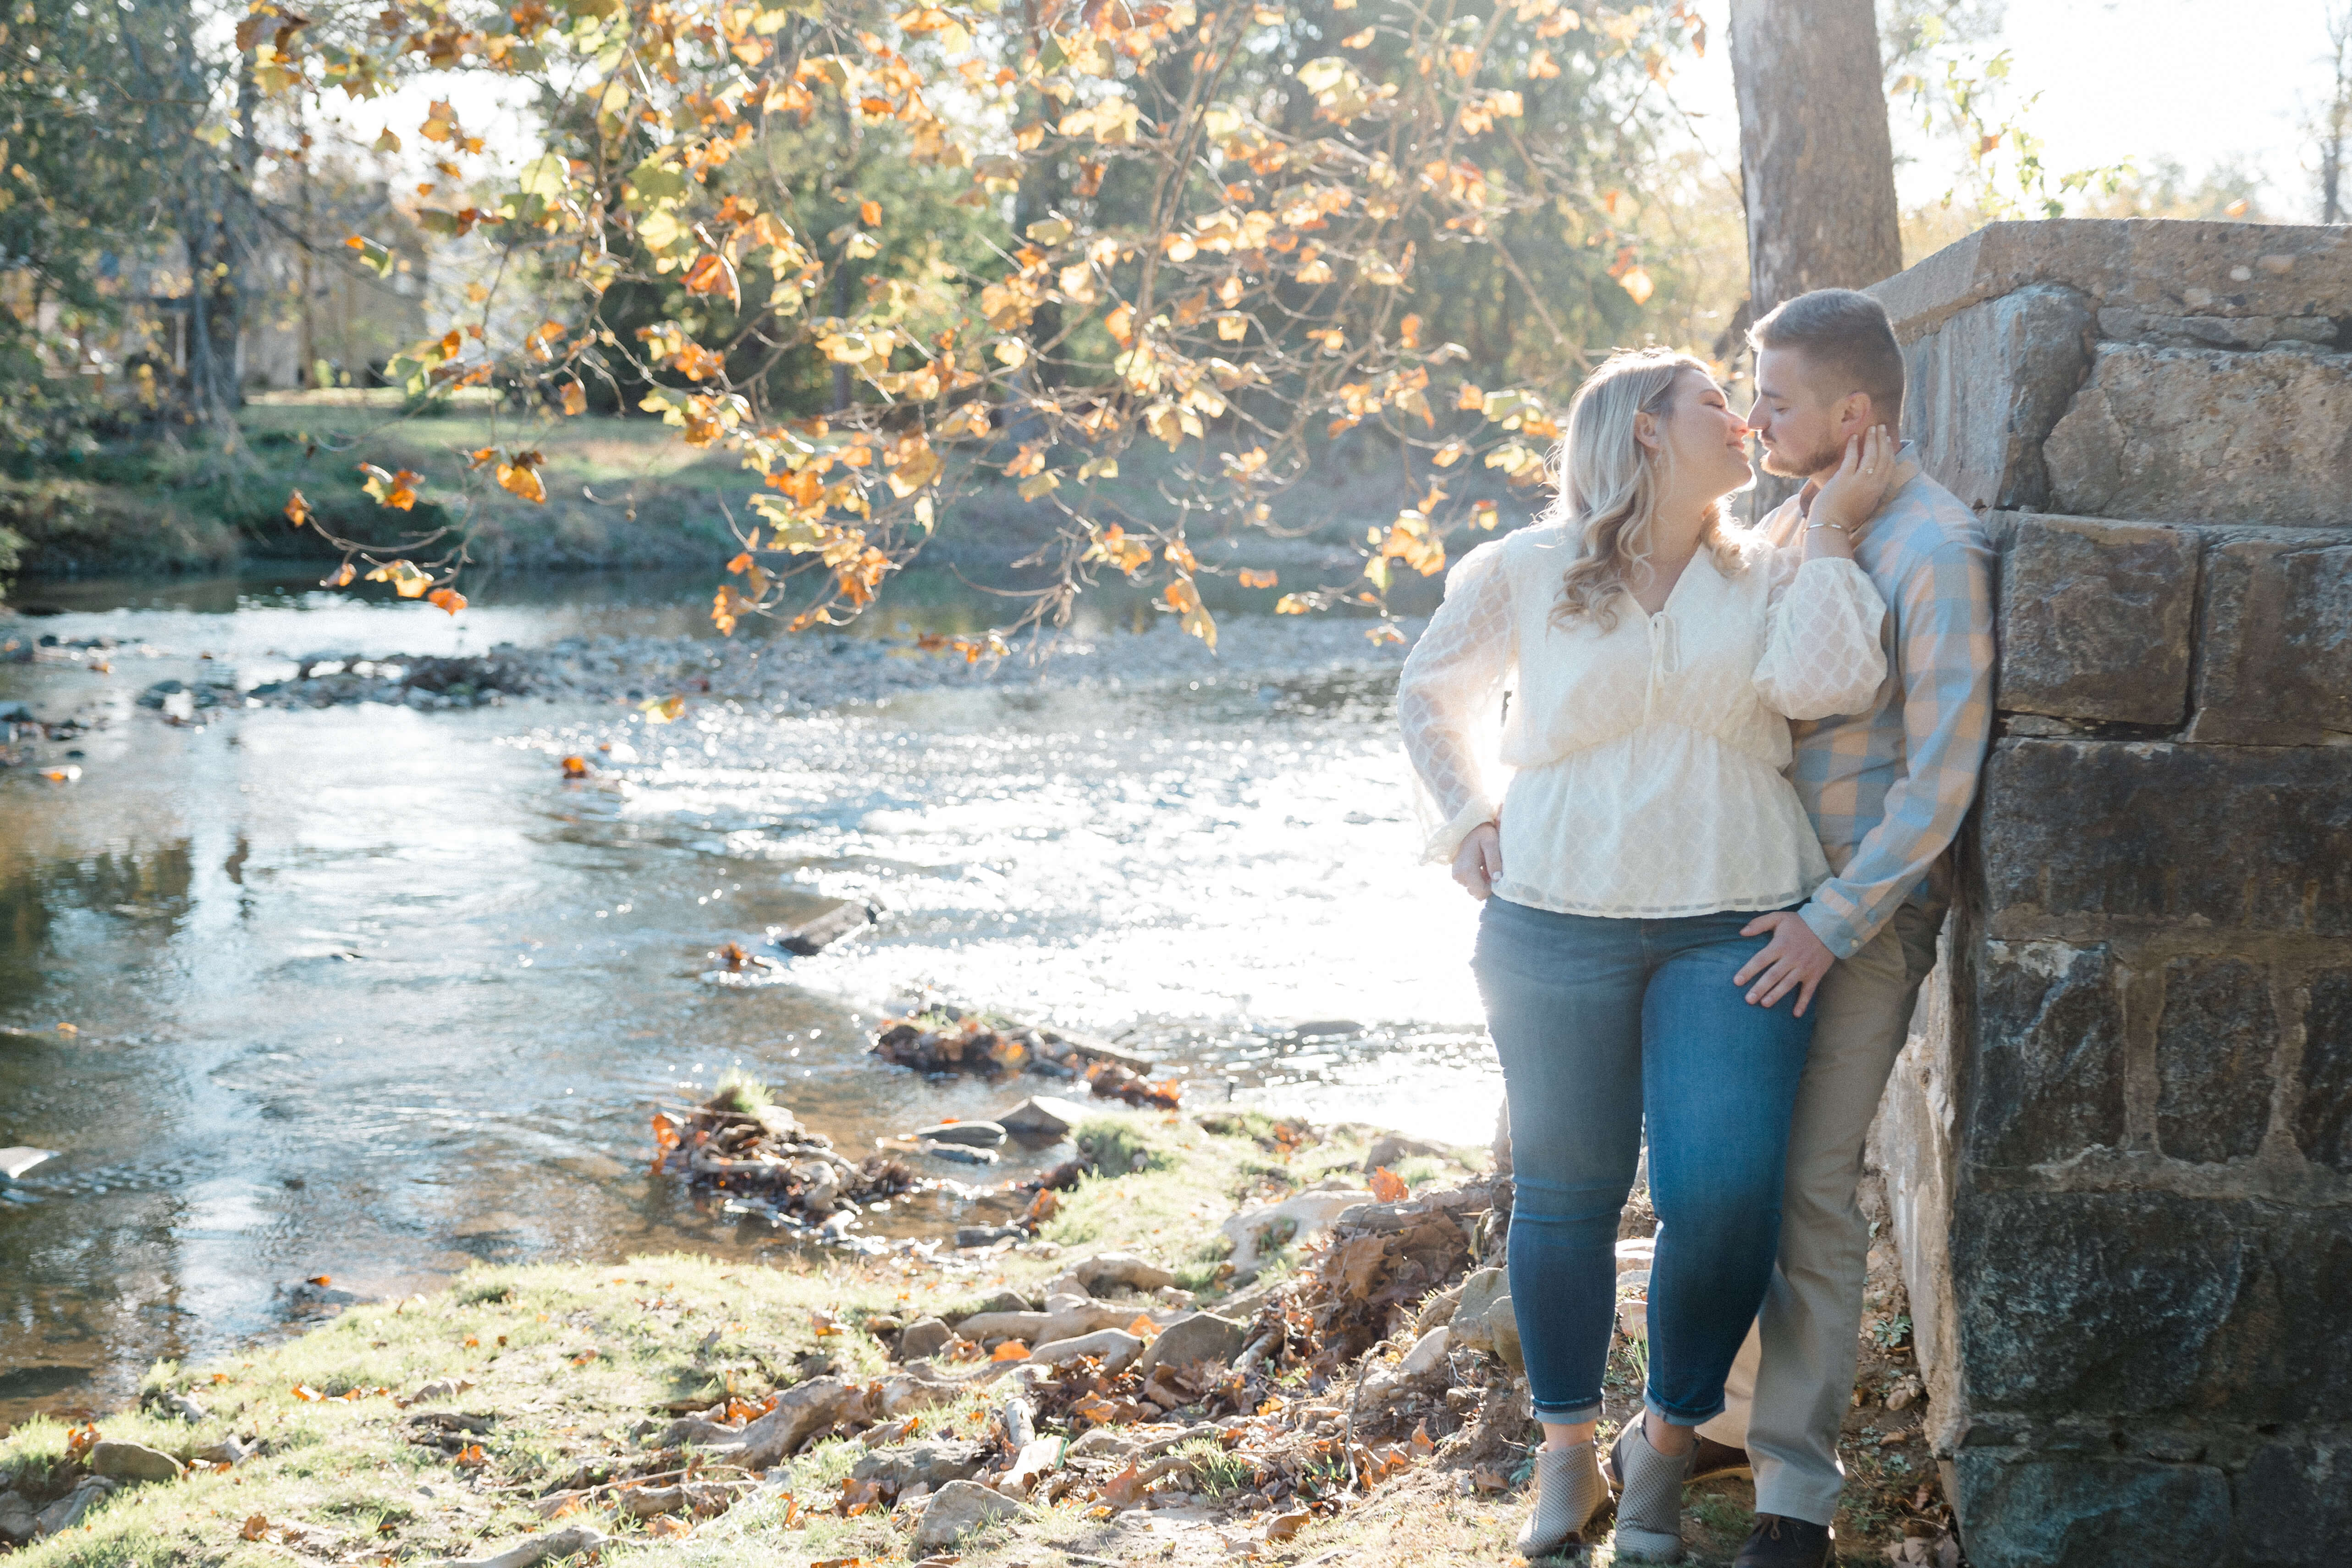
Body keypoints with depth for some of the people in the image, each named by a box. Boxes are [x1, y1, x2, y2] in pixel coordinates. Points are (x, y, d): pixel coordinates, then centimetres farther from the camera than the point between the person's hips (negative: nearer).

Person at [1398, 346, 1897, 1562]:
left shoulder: (1767, 574, 10)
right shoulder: (1525, 573, 5)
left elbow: (1824, 682, -10)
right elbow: (1433, 695, 20)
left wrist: (1832, 529, -4)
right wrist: (1467, 816, 8)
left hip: (1739, 928, 1)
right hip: (1558, 925, -1)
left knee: (1724, 1198, -7)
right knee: (1567, 1189, 5)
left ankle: (1666, 1442, 15)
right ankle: (1566, 1446, 24)